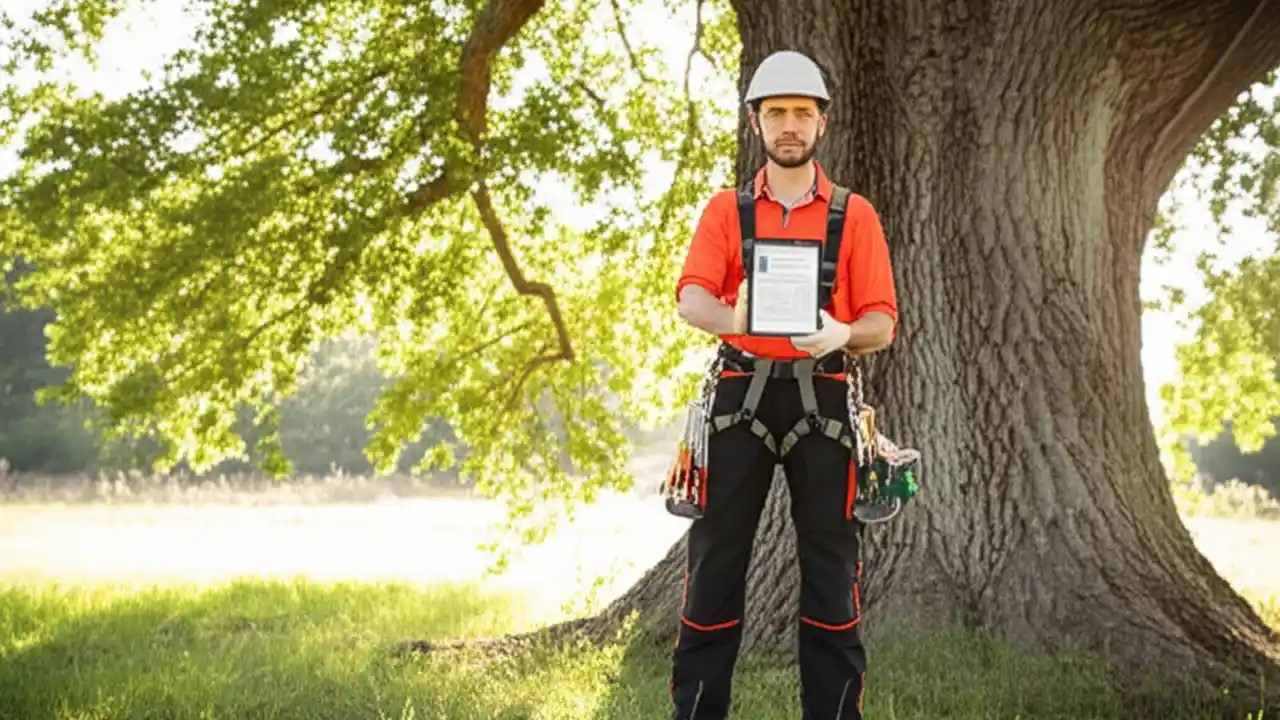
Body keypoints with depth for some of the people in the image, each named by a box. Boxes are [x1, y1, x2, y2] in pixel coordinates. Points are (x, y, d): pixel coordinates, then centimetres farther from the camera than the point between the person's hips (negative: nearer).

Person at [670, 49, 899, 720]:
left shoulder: (855, 215, 8)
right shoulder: (726, 210, 9)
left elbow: (882, 323, 2)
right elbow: (691, 298, -6)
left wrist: (843, 334, -21)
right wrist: (731, 317, -29)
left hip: (821, 400, 0)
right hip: (740, 395, 0)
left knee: (830, 565, 1)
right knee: (716, 559, 1)